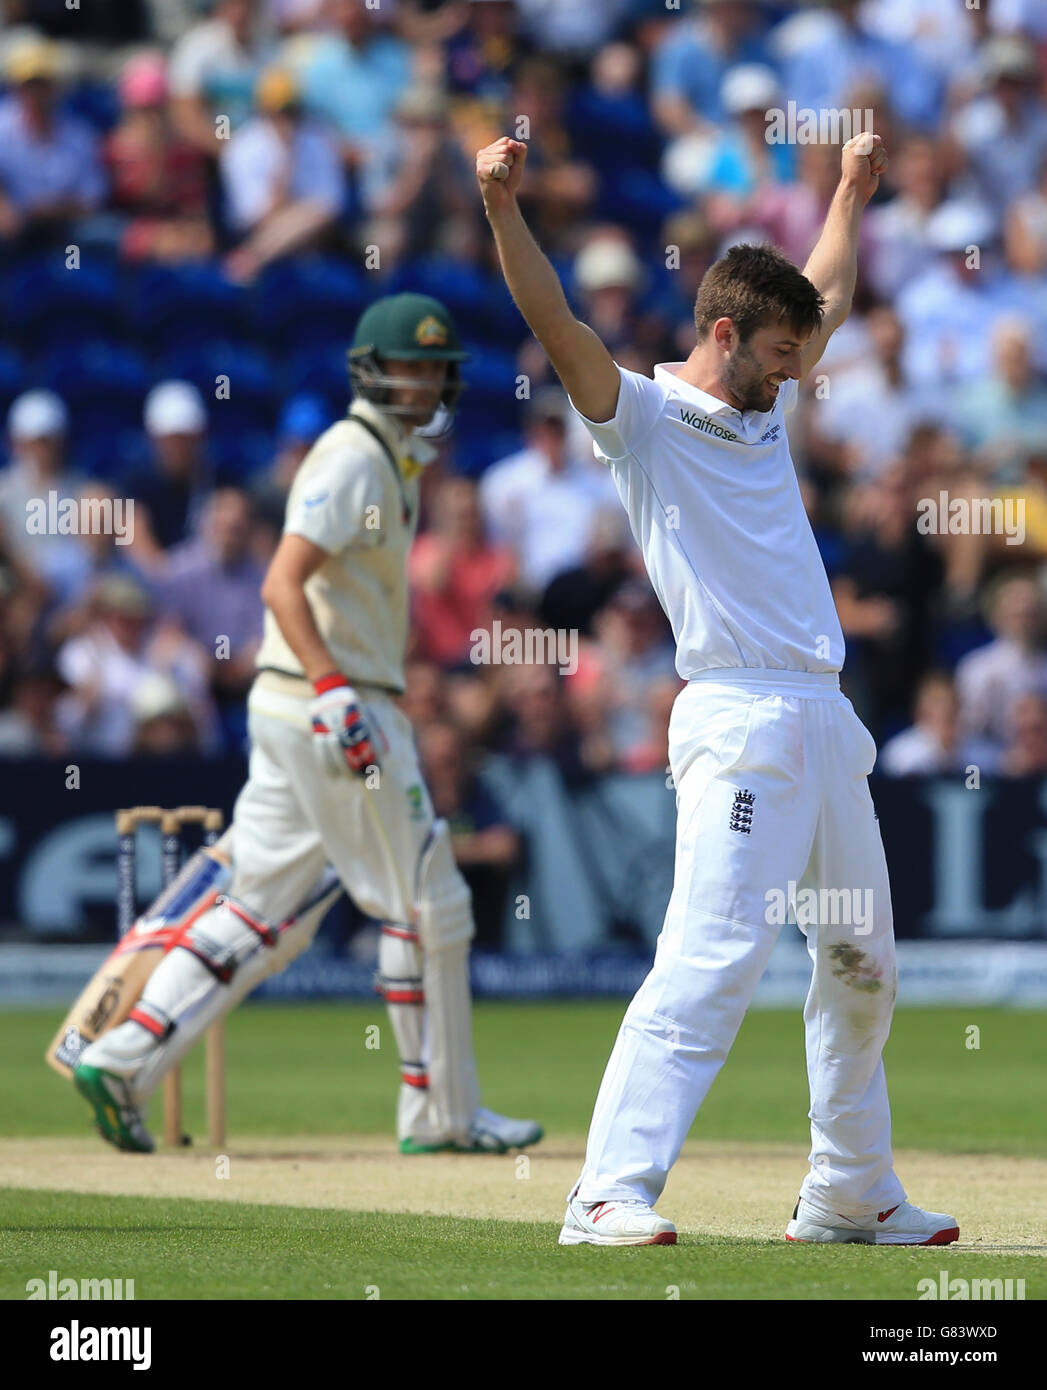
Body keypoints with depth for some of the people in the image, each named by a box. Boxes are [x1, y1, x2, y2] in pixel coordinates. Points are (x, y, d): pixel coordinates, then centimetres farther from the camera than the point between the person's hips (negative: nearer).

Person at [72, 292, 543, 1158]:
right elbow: (283, 584, -23)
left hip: (292, 711, 10)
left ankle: (124, 1060, 0)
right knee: (427, 904, -1)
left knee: (262, 913, 7)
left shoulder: (394, 463, 19)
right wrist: (334, 690, -32)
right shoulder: (353, 460, -12)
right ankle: (443, 1113, 7)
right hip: (332, 706, -10)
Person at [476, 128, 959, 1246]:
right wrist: (501, 206, -32)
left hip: (828, 724, 9)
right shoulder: (644, 416, -2)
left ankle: (849, 1196, 26)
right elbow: (556, 326, -19)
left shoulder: (768, 414, 20)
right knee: (709, 962, -20)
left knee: (862, 969, 14)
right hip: (740, 723, -9)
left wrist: (852, 190, 44)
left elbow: (827, 301, 38)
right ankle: (610, 1193, -23)